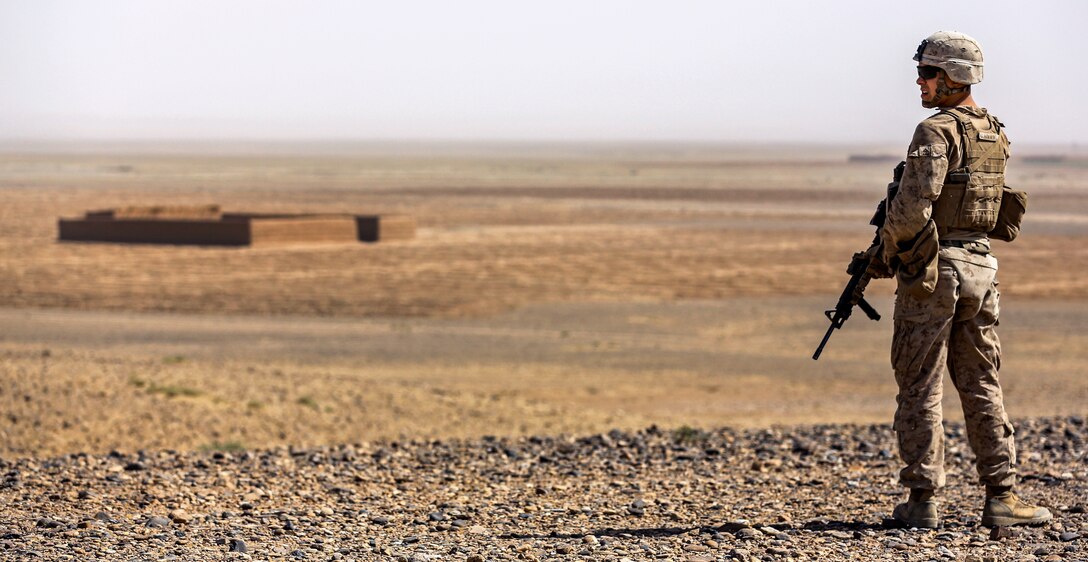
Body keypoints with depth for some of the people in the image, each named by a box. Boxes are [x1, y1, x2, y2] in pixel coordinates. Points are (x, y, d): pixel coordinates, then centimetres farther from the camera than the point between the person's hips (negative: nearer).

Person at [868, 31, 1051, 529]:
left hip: (932, 272, -7)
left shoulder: (937, 132, -15)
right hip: (980, 268, 7)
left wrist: (886, 253, -6)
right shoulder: (995, 133, 12)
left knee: (920, 389, 0)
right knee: (982, 387, 10)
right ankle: (1001, 497, 6)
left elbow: (912, 207, -22)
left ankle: (921, 501, 3)